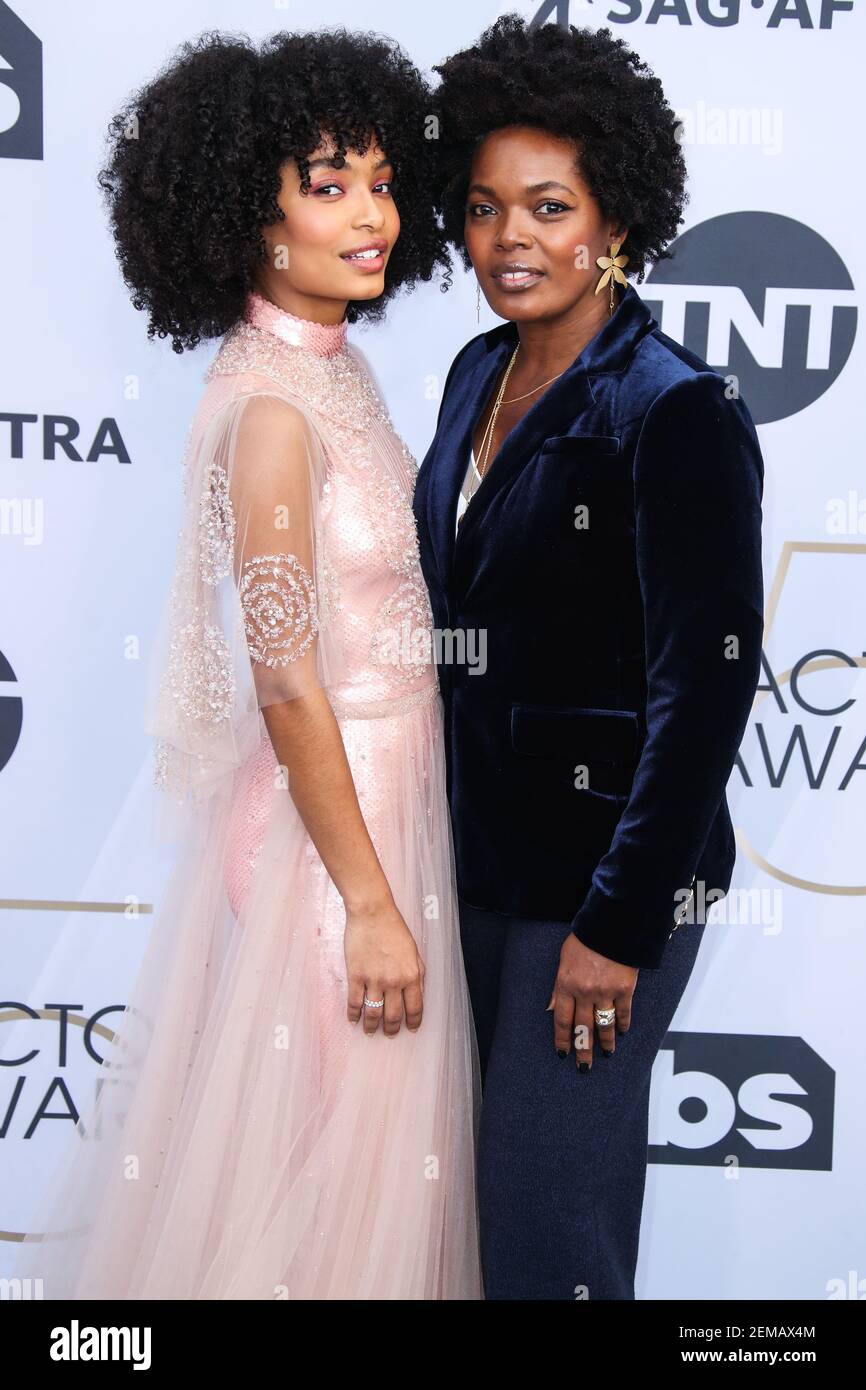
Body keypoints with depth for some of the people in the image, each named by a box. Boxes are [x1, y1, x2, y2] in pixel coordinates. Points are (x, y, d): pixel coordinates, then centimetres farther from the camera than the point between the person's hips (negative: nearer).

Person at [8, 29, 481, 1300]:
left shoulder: (336, 368, 5)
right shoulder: (269, 407, -22)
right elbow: (287, 684, -22)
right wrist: (371, 902, -19)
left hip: (385, 789, 9)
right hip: (328, 823, -9)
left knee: (369, 1138, 23)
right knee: (321, 1161, 9)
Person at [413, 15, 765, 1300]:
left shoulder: (678, 412, -17)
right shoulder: (480, 374, 7)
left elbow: (707, 683, -20)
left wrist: (619, 921, -19)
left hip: (604, 872, -7)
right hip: (481, 854, 8)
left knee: (545, 1208, 2)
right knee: (526, 1178, 20)